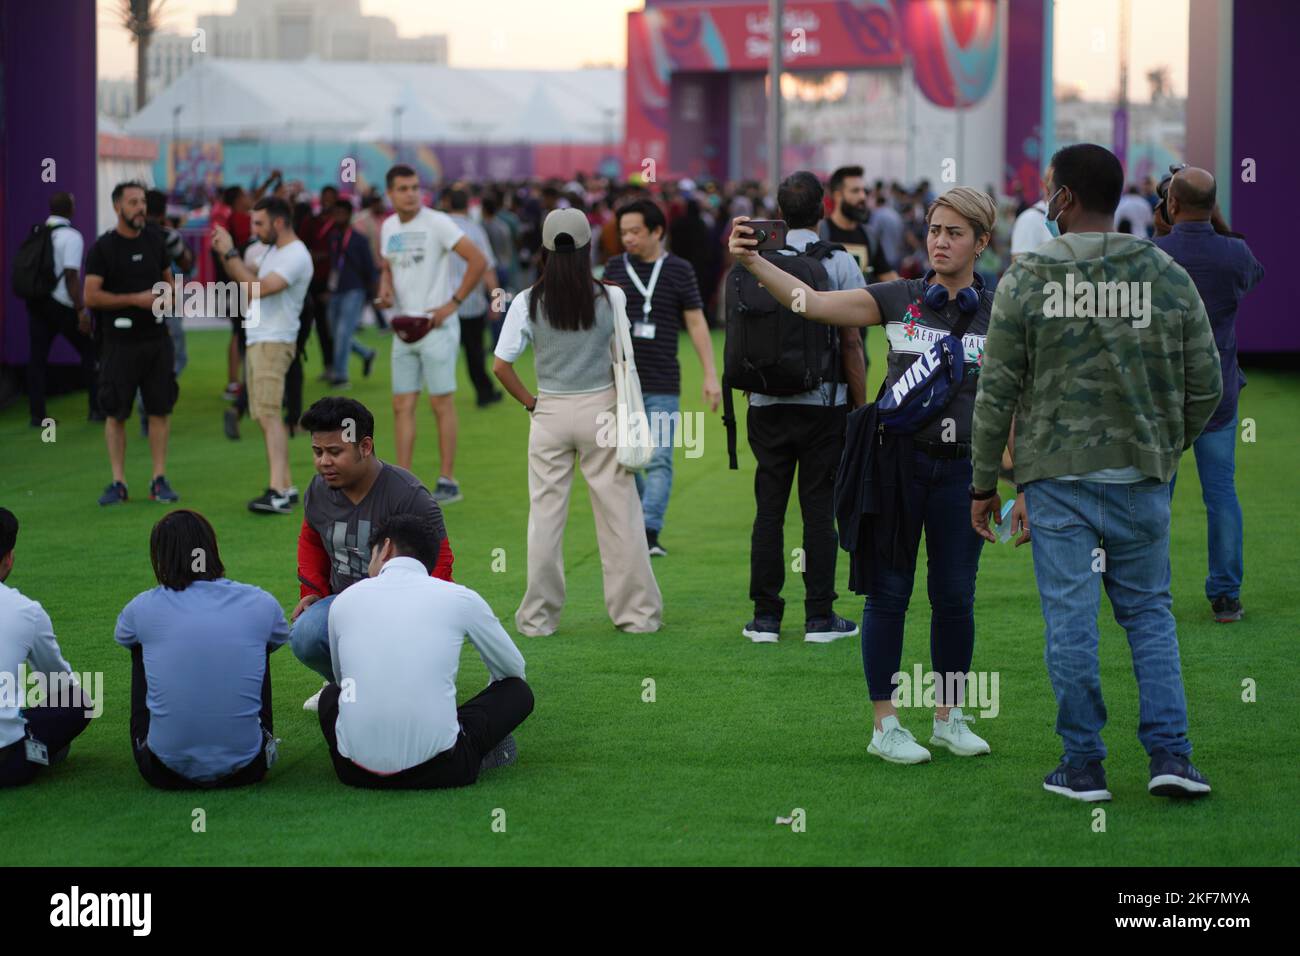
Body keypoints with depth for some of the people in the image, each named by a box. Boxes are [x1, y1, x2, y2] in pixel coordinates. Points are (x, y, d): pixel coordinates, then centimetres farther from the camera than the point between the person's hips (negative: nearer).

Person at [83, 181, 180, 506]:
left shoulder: (155, 241, 10)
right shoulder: (103, 248, -4)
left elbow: (168, 280, 23)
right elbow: (90, 296, -11)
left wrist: (165, 294, -1)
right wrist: (135, 299, -15)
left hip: (157, 337, 4)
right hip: (121, 341, -4)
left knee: (160, 409, 3)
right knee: (116, 413, -1)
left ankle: (160, 480, 9)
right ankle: (118, 483, 5)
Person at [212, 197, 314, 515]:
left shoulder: (296, 256, -16)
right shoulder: (273, 250, 16)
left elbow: (259, 288, -25)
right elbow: (247, 279, 23)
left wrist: (230, 253, -19)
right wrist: (225, 253, 10)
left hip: (274, 342, -11)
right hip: (258, 341, 11)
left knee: (268, 412, -19)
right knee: (266, 416, 12)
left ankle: (278, 493, -26)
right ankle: (286, 487, 17)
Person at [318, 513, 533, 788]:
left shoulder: (345, 600, 12)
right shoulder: (460, 598, 7)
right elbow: (513, 669, 25)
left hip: (358, 772, 1)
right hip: (437, 770, -1)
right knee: (518, 692, 23)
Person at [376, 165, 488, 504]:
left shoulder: (436, 223, -11)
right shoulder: (389, 227, 10)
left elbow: (478, 261, -13)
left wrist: (453, 304, -14)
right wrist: (385, 289, 2)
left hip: (436, 326, -7)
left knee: (442, 403, -3)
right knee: (402, 406, 5)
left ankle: (447, 482, 2)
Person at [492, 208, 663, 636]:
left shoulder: (527, 302, -6)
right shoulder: (611, 298, -5)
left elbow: (501, 366, -6)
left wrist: (530, 402, 5)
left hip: (549, 412, 0)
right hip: (600, 408, 0)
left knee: (545, 515, 6)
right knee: (619, 513, 5)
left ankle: (537, 617, 8)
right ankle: (636, 612, 10)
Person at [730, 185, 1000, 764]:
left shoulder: (997, 315, 2)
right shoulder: (900, 299, 1)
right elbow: (811, 302, -7)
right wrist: (752, 262, -20)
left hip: (962, 468, 1)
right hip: (898, 461, -1)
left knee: (954, 597, 8)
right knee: (888, 593, 2)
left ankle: (950, 718, 24)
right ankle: (885, 727, 10)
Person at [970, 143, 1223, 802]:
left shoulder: (1025, 280, -5)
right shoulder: (1168, 277, 1)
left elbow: (996, 393, -4)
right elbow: (1206, 385, 4)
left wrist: (984, 484, 5)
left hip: (1057, 475, -2)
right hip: (1142, 475, 2)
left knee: (1070, 619, 3)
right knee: (1148, 611, 13)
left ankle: (1083, 765, 8)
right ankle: (1170, 755, 5)